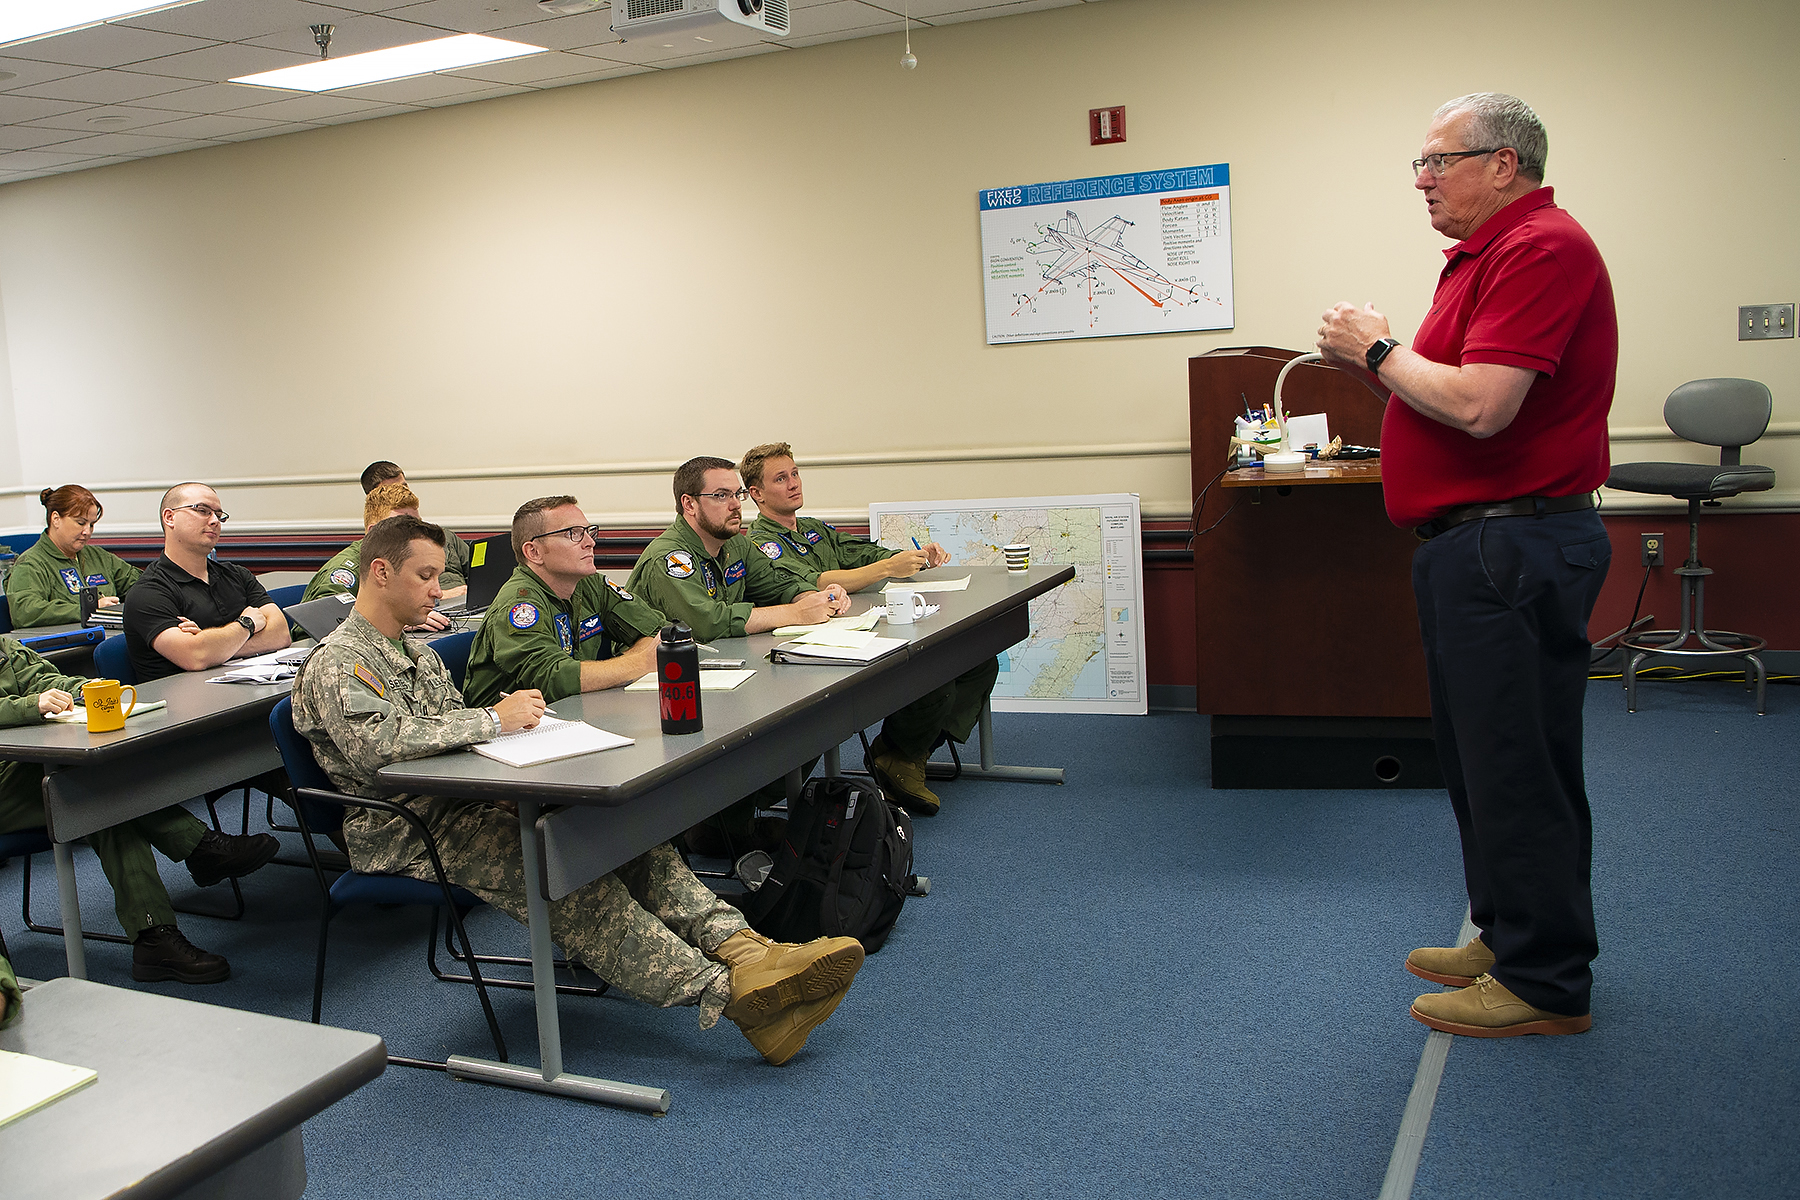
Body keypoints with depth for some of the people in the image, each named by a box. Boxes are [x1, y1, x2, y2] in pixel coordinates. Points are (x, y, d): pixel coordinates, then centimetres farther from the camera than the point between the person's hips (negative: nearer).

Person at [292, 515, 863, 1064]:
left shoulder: (417, 653, 22)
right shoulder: (337, 663, -7)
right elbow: (377, 744, -24)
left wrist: (512, 715, -1)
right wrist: (494, 718, -21)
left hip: (464, 803, 8)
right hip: (403, 835, -8)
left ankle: (742, 945, -29)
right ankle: (725, 991, -37)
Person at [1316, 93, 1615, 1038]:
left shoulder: (1540, 248, -15)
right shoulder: (1484, 255, 18)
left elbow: (1480, 406, -25)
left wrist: (1380, 350, -10)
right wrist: (1375, 367, 5)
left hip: (1515, 545, -11)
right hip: (1473, 543, 11)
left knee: (1519, 766, -2)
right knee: (1481, 757, 18)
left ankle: (1545, 984, 10)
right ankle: (1506, 936, 31)